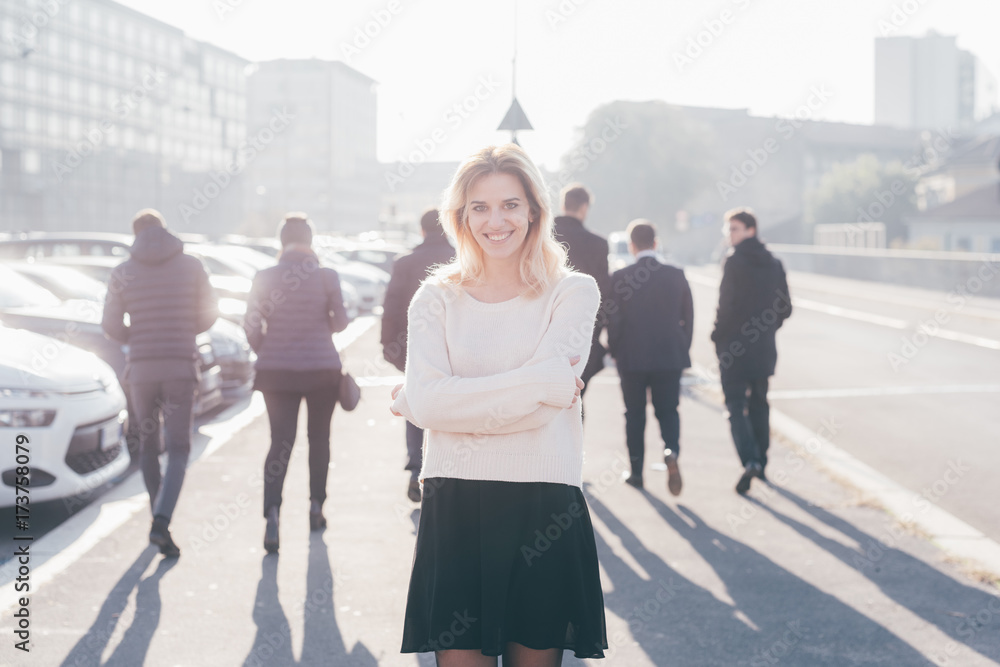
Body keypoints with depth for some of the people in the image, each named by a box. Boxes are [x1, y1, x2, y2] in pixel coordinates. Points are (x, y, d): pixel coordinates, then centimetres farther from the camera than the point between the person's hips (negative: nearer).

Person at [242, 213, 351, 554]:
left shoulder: (264, 277, -4)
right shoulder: (327, 276, -7)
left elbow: (251, 326, -3)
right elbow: (340, 322, -2)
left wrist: (266, 353, 13)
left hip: (276, 370, 0)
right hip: (322, 369, 0)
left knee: (280, 442, 0)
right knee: (319, 437, 17)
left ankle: (272, 512, -18)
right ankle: (316, 507, 23)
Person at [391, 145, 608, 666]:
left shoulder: (573, 292, 3)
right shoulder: (437, 298, 9)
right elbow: (428, 402, -8)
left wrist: (432, 400, -3)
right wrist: (540, 382, -10)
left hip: (544, 509, -1)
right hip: (454, 509, 1)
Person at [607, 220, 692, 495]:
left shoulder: (620, 278, -8)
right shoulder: (677, 275, -1)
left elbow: (614, 320, -6)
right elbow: (687, 317, 3)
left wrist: (615, 352, 8)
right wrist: (682, 350, 14)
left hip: (631, 358, -1)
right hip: (669, 357, 1)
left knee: (635, 415, 11)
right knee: (668, 410, 11)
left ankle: (636, 472, 15)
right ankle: (671, 452, -17)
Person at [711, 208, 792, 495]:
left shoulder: (735, 262, -13)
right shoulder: (773, 263, 7)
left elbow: (728, 304, -18)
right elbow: (785, 308, 8)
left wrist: (718, 336, -5)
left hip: (734, 348, -6)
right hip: (764, 350, 6)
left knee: (736, 406, -3)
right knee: (758, 404, 18)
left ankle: (750, 460, -19)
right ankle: (760, 463, 24)